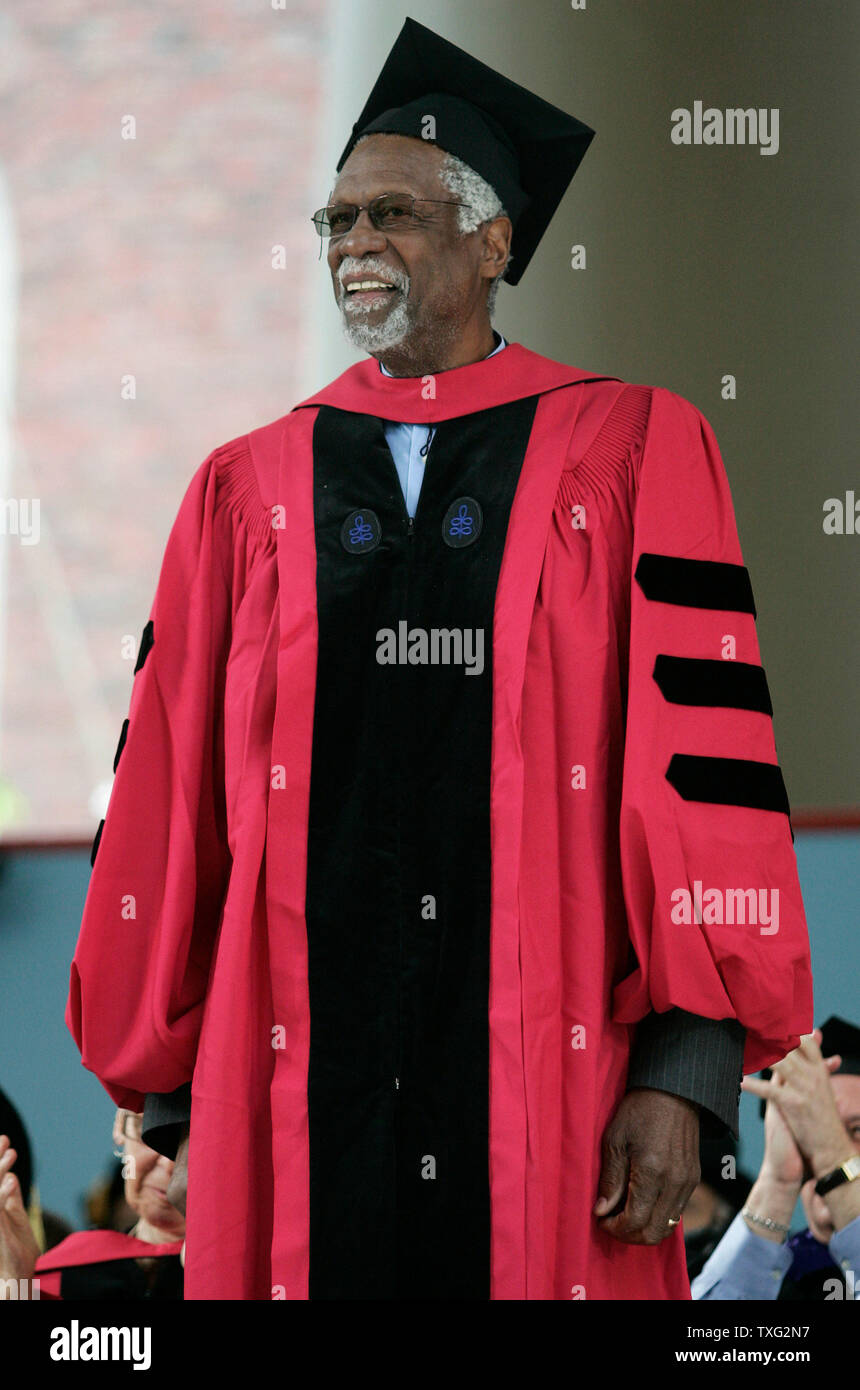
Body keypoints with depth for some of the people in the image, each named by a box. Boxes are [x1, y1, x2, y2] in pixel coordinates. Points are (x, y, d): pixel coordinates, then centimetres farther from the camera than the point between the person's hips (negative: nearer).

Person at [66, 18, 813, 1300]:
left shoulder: (634, 454, 4)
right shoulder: (250, 490, 11)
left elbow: (699, 752, -3)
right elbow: (168, 793, 12)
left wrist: (682, 1074, -11)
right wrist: (171, 1095, 8)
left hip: (548, 1083, -2)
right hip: (301, 1091, 2)